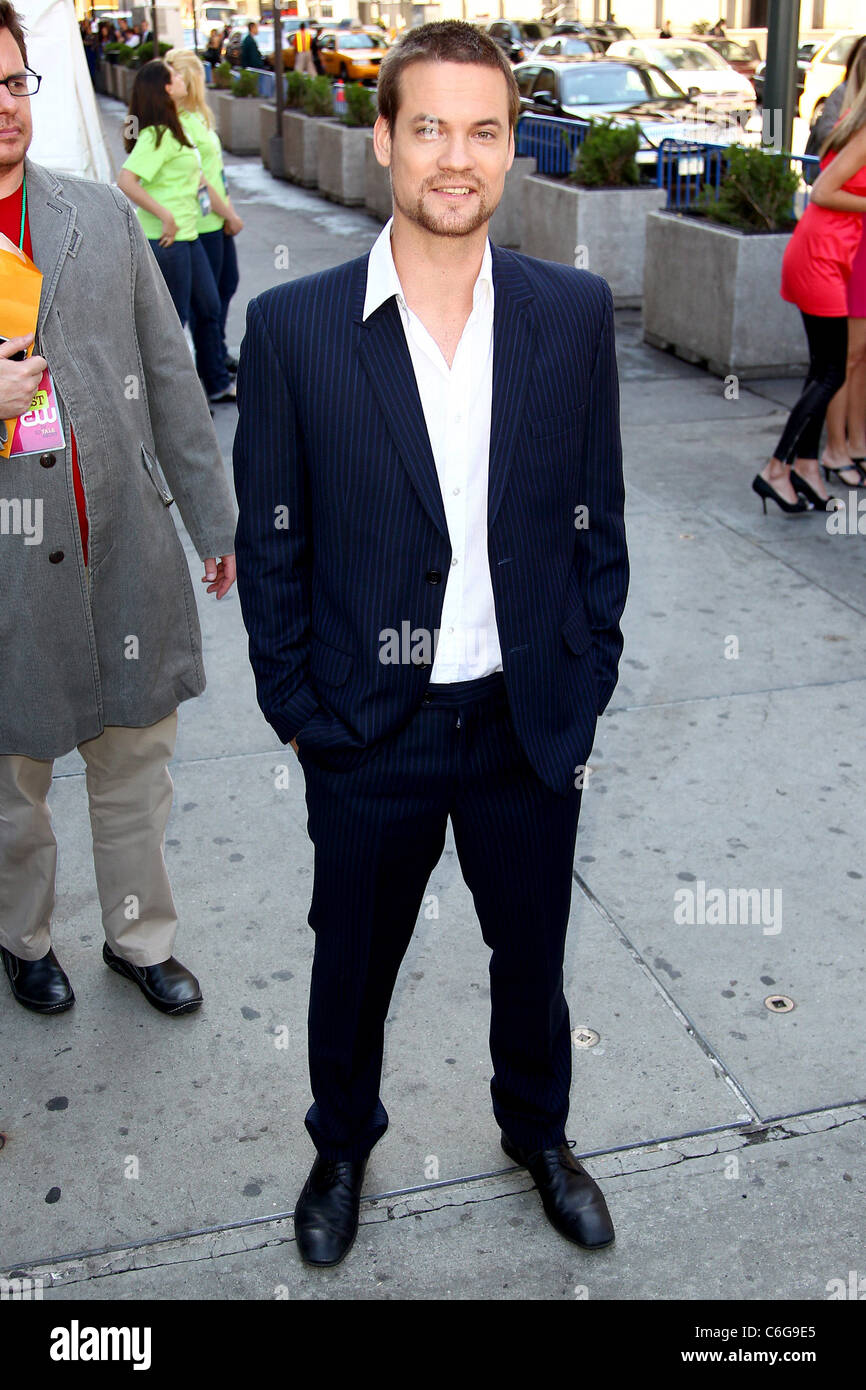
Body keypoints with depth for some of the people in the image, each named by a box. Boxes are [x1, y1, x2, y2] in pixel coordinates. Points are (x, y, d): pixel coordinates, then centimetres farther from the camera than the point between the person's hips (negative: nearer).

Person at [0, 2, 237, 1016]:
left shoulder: (101, 216, 5)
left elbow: (171, 378, 8)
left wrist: (212, 518, 9)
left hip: (126, 552, 3)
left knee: (136, 770, 15)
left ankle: (140, 938, 36)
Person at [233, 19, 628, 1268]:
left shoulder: (575, 313, -4)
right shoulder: (292, 326, -10)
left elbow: (598, 522, 2)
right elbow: (269, 544, -4)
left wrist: (581, 694, 0)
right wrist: (302, 715, -4)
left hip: (530, 726, 2)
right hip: (368, 732, -1)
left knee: (533, 956, 21)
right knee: (353, 965, 19)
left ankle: (538, 1130, 50)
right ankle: (342, 1144, 48)